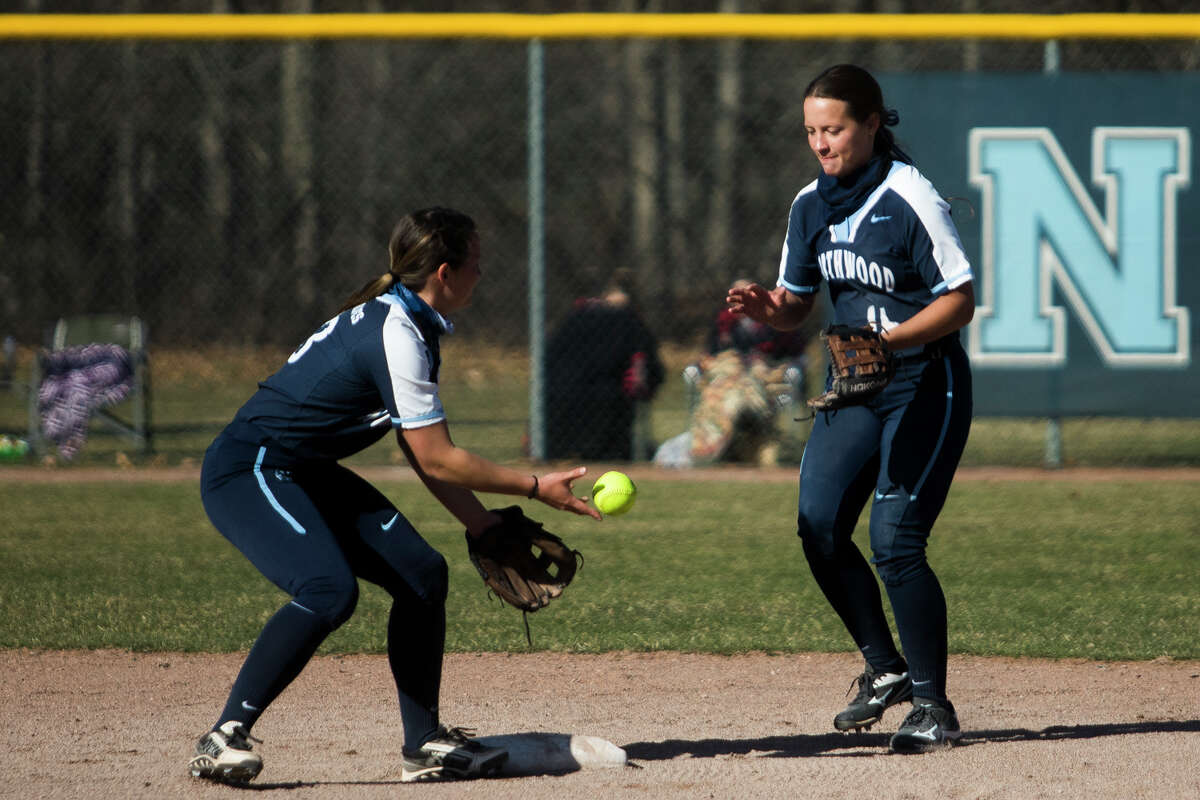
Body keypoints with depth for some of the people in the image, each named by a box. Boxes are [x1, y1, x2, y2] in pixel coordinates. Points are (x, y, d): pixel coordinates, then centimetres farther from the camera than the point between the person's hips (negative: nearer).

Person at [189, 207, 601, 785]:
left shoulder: (400, 321, 10)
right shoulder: (396, 337, -22)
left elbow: (423, 456, 14)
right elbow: (437, 460, -19)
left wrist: (486, 529, 12)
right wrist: (535, 489, -11)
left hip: (303, 475, 11)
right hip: (246, 471, -11)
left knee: (421, 572, 6)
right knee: (329, 590, -30)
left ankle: (424, 746, 12)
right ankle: (224, 738, -25)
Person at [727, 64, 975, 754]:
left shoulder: (912, 200, -15)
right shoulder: (811, 206, 6)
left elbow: (961, 302, -14)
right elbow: (797, 305, 12)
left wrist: (889, 340, -27)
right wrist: (766, 309, -10)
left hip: (926, 382, -7)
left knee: (895, 542, -13)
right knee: (820, 526, -5)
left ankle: (934, 705, -1)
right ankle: (887, 669, 14)